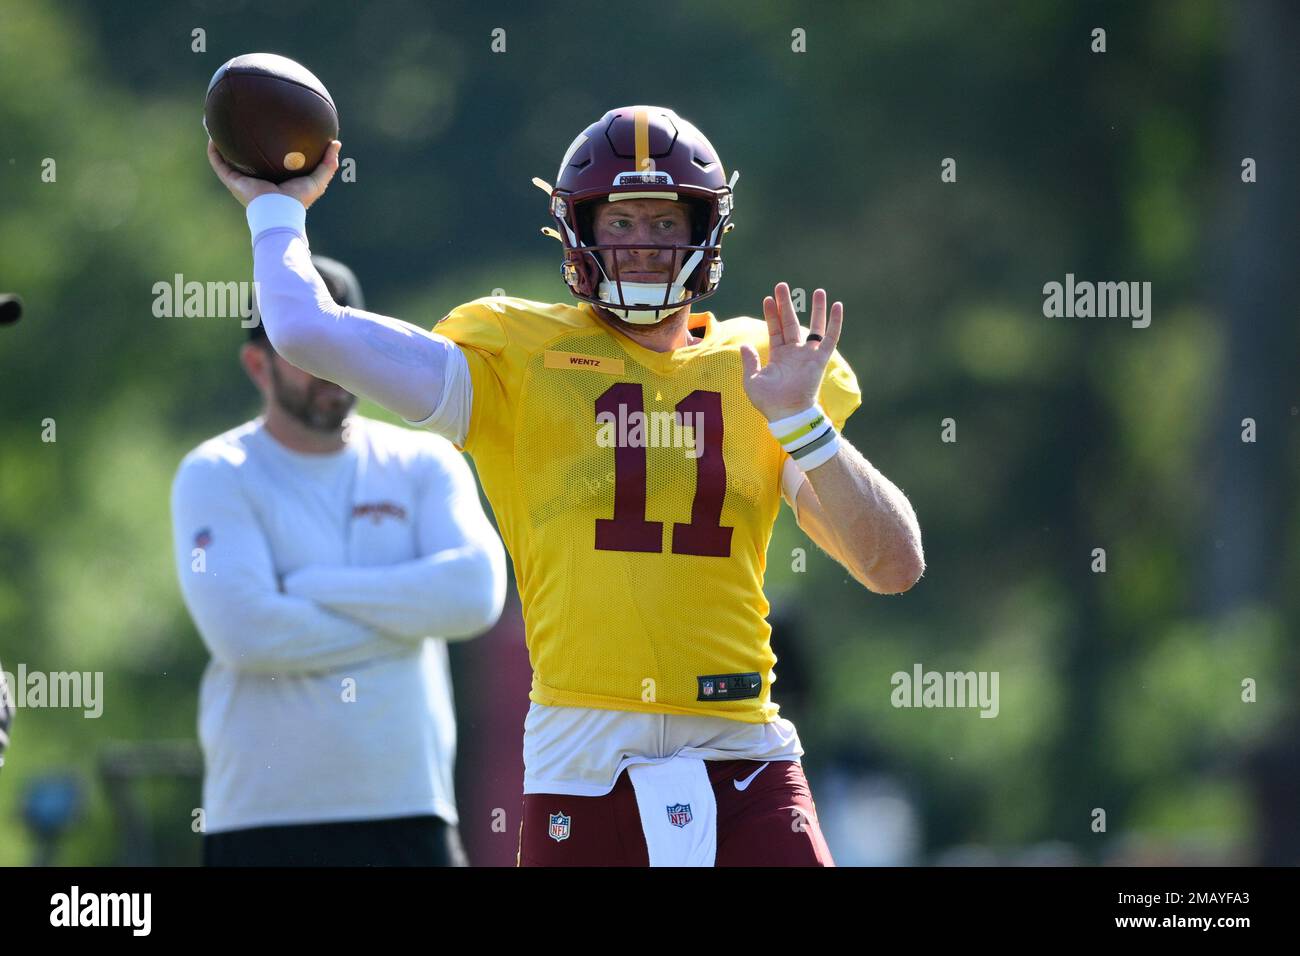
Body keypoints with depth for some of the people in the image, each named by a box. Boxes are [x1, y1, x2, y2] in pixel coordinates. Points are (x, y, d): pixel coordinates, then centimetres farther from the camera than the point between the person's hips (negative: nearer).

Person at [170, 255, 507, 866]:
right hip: (261, 830, -3)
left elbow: (475, 593, -7)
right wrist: (405, 618, -6)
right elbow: (244, 630, -15)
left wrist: (316, 587, -10)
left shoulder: (422, 463, 10)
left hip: (410, 815, 3)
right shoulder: (215, 477, 0)